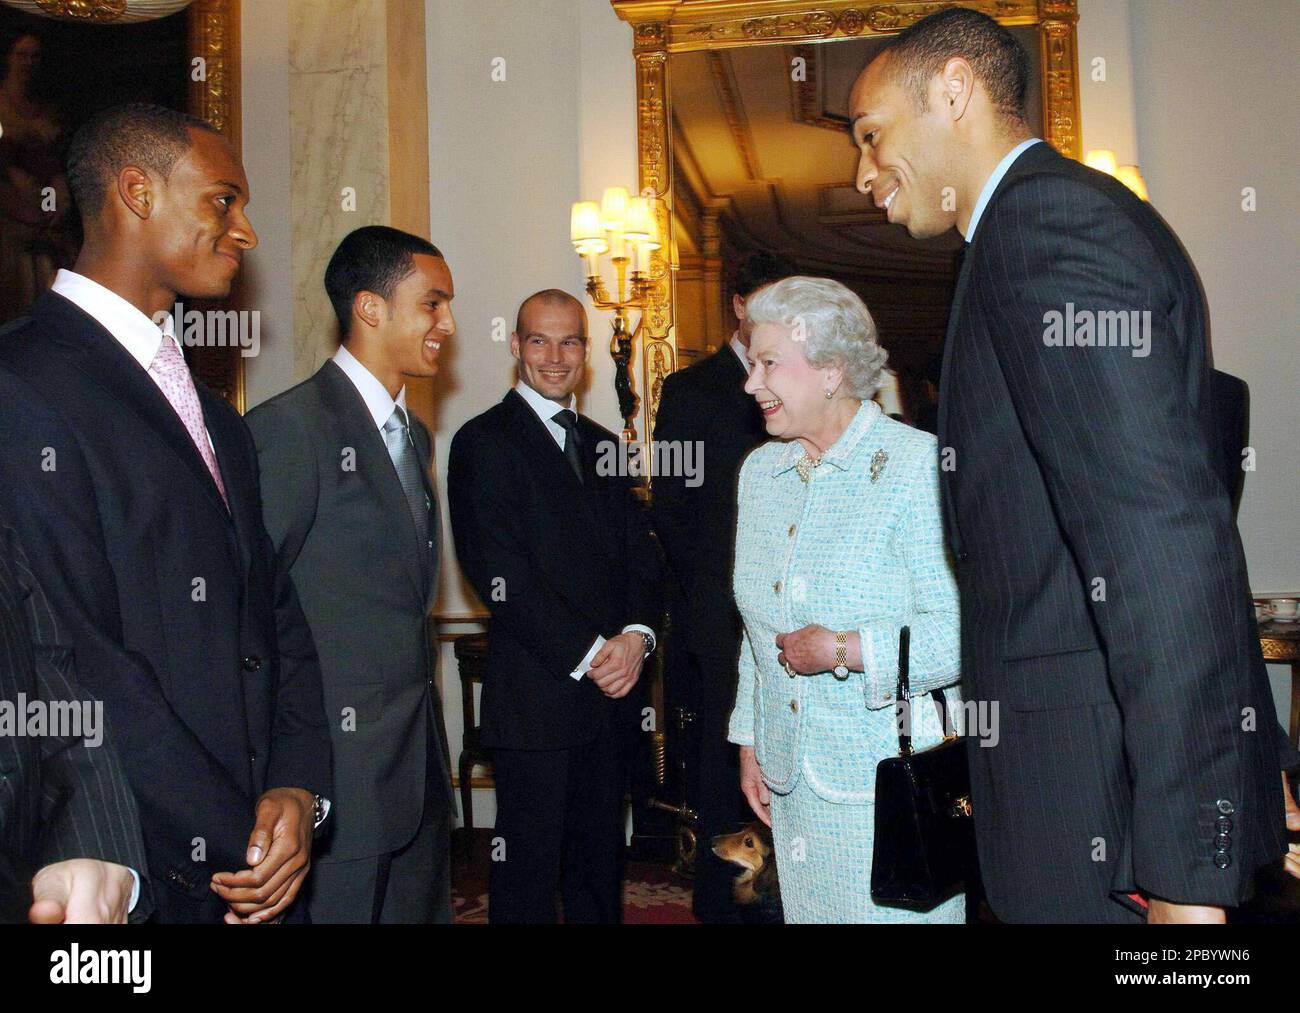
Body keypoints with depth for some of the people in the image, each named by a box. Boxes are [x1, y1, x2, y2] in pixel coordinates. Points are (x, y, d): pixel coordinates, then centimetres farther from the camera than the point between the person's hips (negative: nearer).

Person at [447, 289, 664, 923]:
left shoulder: (603, 445, 16)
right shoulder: (484, 442, -5)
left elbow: (640, 553, 13)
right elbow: (499, 574, -13)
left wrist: (637, 634, -6)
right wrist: (588, 654, -15)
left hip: (613, 689, 6)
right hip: (537, 697, -6)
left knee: (600, 859, 16)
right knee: (529, 869, 3)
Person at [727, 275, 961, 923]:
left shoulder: (919, 466, -13)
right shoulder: (761, 471, 10)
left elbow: (965, 630, -18)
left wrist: (846, 650, -21)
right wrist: (750, 741, 16)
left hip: (888, 779, -6)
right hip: (792, 780, 6)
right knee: (807, 913, 14)